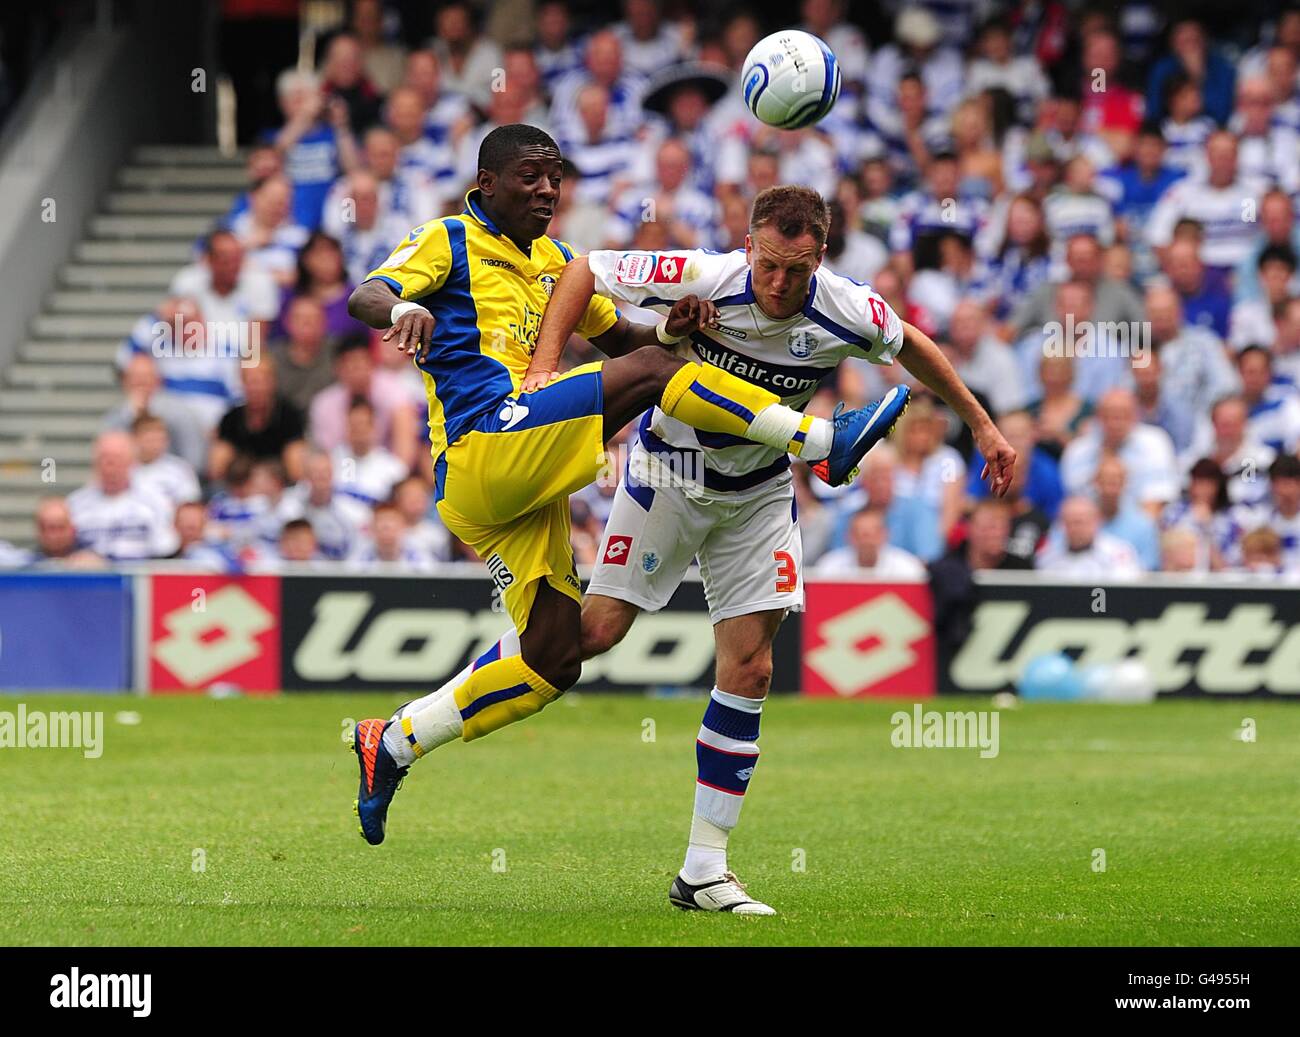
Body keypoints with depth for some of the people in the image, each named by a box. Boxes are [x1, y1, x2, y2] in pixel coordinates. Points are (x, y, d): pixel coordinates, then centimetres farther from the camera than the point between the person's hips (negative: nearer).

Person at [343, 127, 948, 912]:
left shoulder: (552, 261, 25)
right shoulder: (451, 242, 3)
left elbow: (619, 335, 30)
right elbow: (366, 295, -13)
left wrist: (670, 327, 6)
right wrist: (403, 310, -38)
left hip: (525, 486, 9)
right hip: (482, 453, -9)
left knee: (553, 658, 3)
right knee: (648, 373, -21)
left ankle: (393, 745, 14)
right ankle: (826, 442, -21)